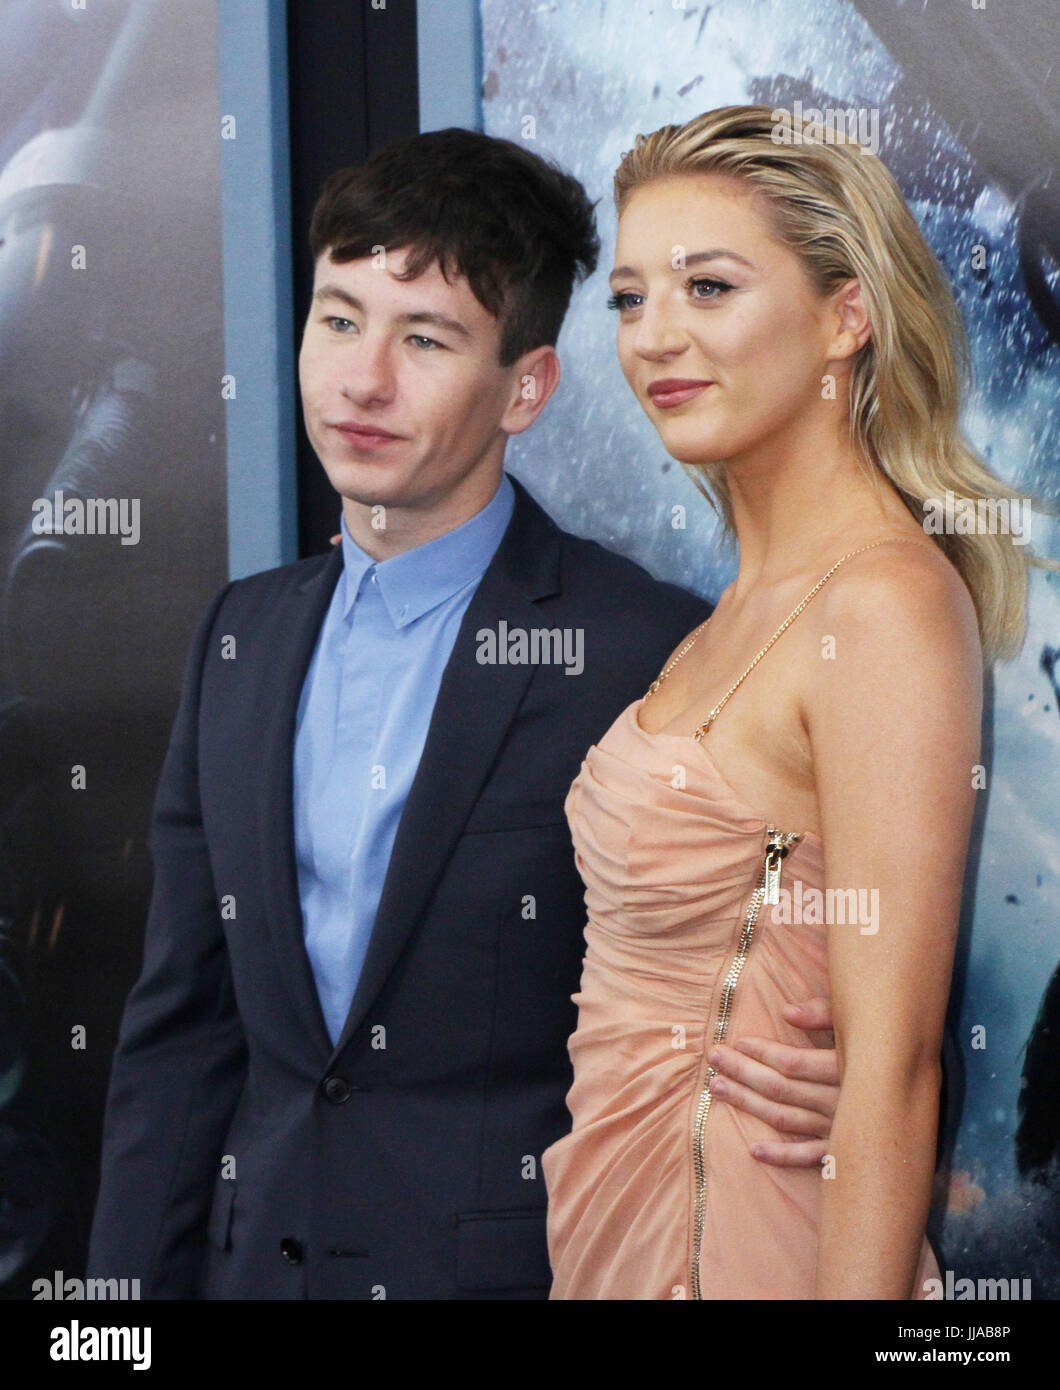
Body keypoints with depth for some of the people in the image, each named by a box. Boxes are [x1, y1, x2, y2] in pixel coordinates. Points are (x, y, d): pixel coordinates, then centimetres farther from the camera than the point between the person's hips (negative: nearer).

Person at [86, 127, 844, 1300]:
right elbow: (182, 1027, 10)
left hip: (517, 1259, -5)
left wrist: (812, 1089, -27)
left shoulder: (647, 651, -12)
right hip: (258, 1254, 5)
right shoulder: (242, 637, 7)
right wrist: (132, 1282, 5)